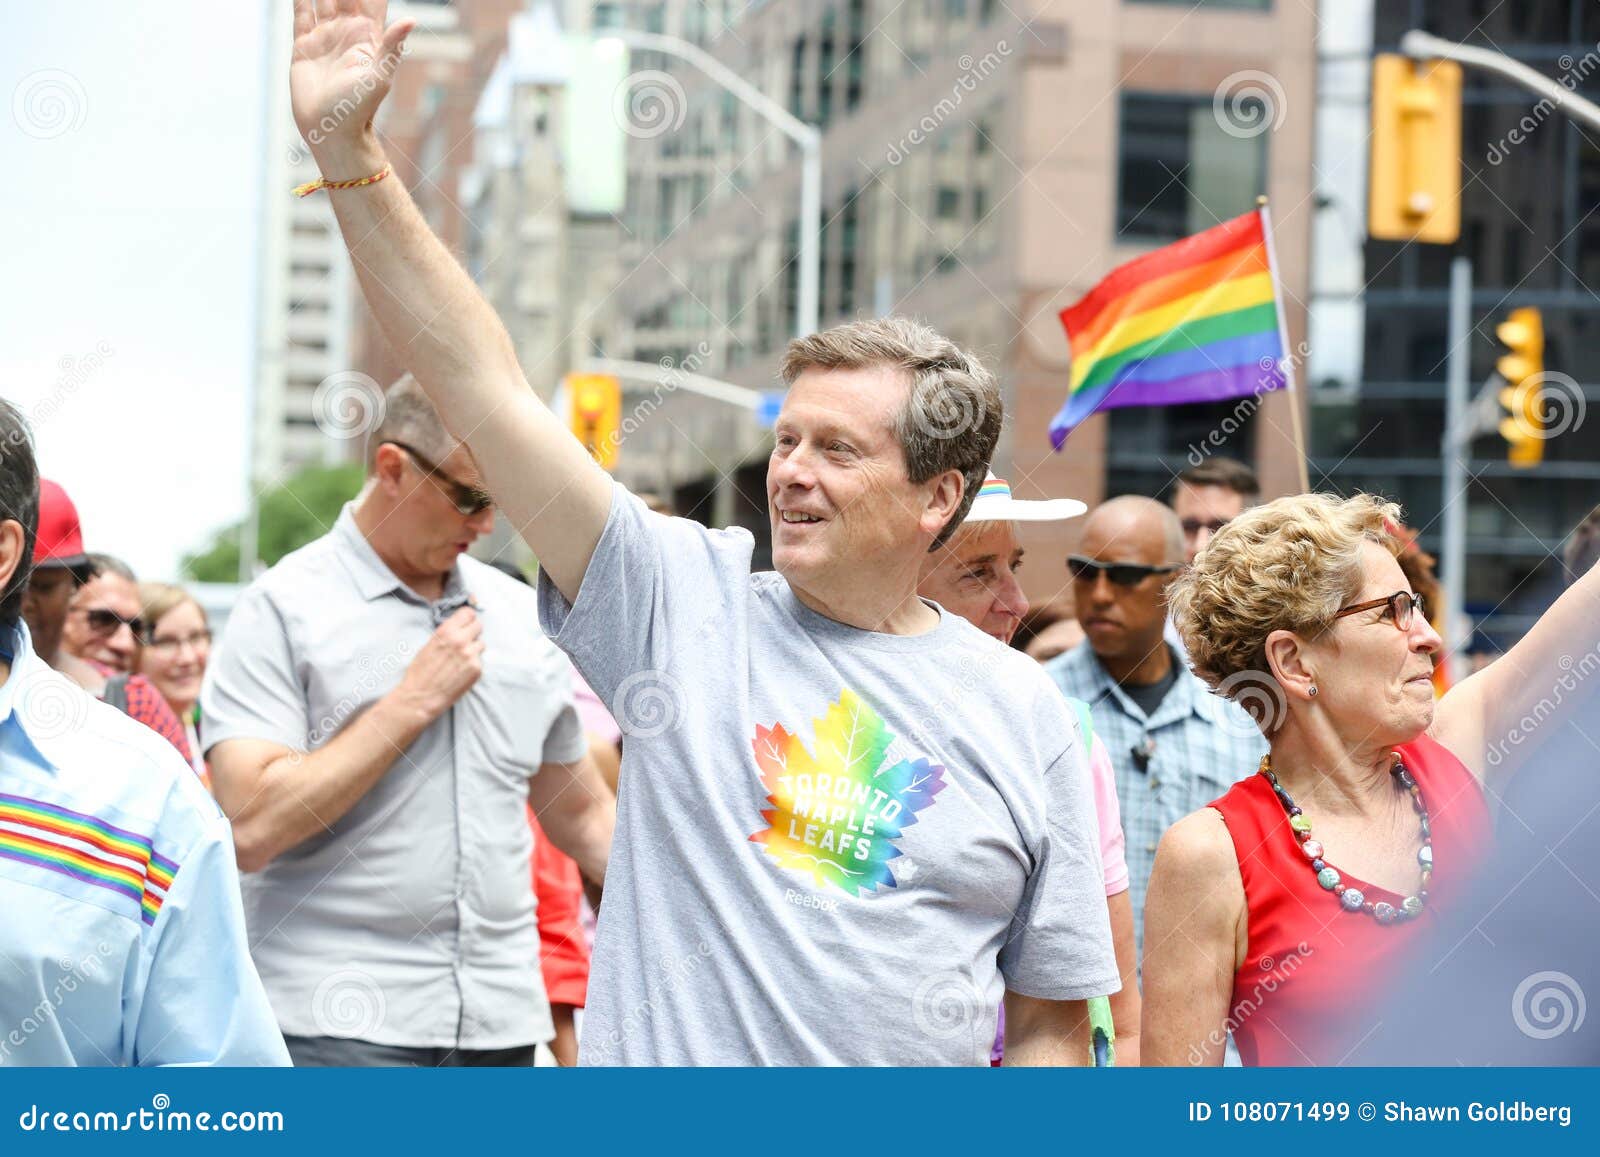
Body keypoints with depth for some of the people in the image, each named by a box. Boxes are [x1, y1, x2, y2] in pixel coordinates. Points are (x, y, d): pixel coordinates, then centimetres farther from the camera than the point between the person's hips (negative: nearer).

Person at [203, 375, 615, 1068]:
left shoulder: (522, 615, 13)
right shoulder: (284, 608, -4)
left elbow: (582, 816, 21)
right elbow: (252, 828, -15)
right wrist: (414, 702, -12)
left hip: (502, 1023, 5)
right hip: (340, 1030, -5)